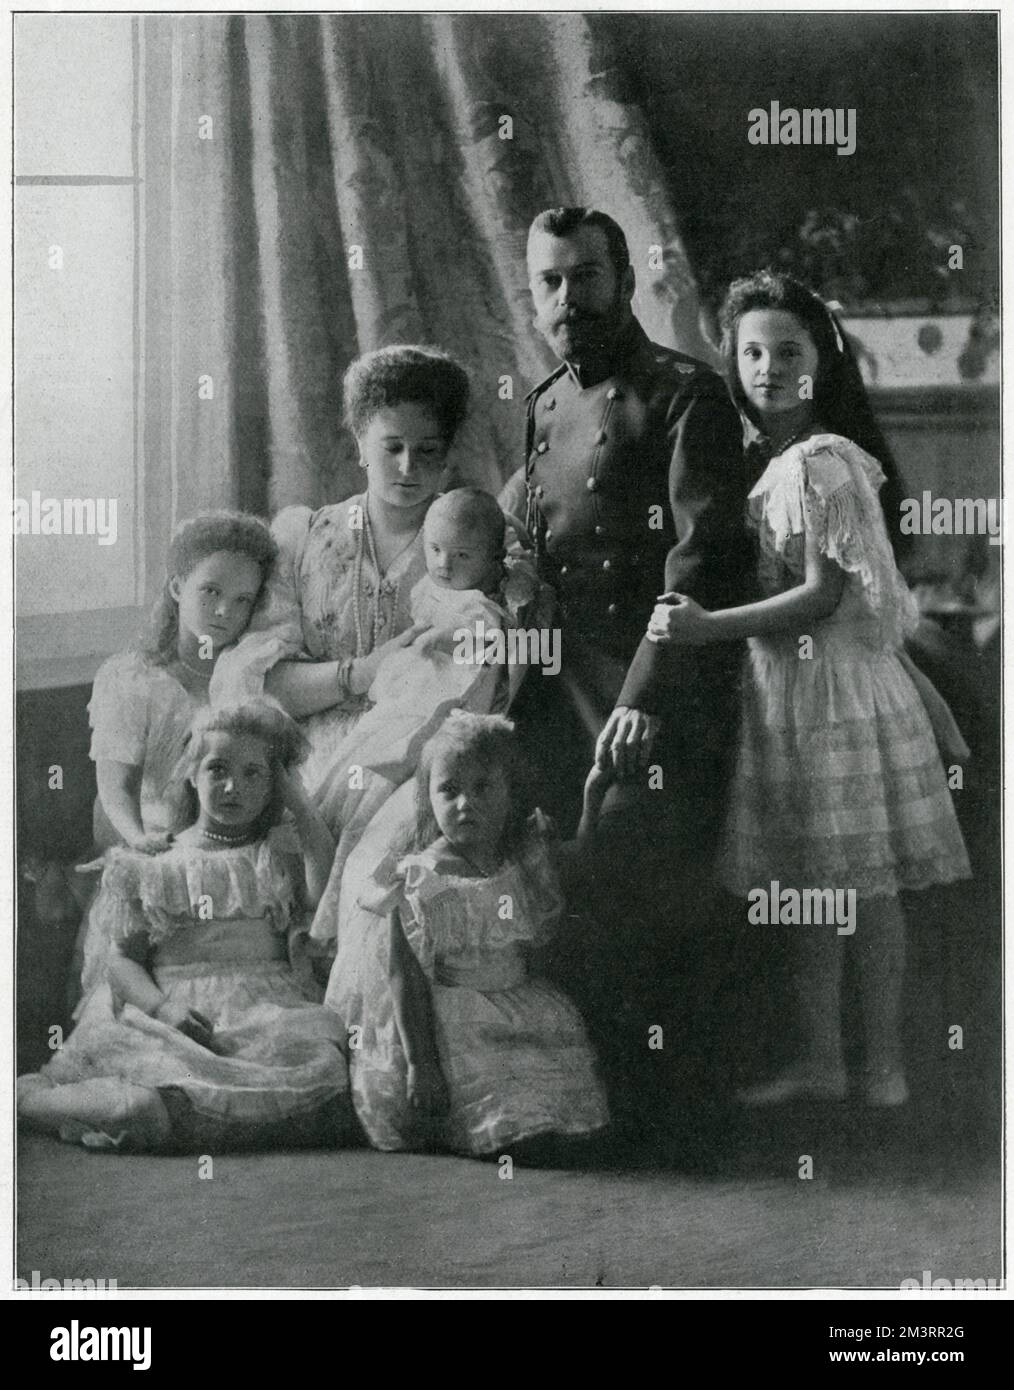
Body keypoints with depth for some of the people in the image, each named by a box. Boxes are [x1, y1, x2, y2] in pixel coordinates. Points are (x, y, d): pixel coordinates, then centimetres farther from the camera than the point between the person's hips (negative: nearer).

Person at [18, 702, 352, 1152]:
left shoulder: (282, 853, 18)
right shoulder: (150, 866, 16)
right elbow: (125, 961, 9)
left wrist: (299, 800, 5)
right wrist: (164, 1006, -13)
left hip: (267, 1014, 1)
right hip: (173, 1014, -1)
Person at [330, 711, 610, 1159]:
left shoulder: (528, 857, -1)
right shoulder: (421, 883, -16)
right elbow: (407, 980, -17)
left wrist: (593, 789, 5)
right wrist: (419, 1063, -22)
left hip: (518, 999, 6)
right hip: (443, 1021, -6)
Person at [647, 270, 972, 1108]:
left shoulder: (818, 463, -14)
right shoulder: (775, 463, 12)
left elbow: (824, 596, -18)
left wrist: (709, 627, -21)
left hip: (835, 685, -9)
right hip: (784, 691, 9)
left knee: (862, 883, 1)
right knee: (807, 885, 12)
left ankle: (885, 1065, 11)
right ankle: (822, 1061, 21)